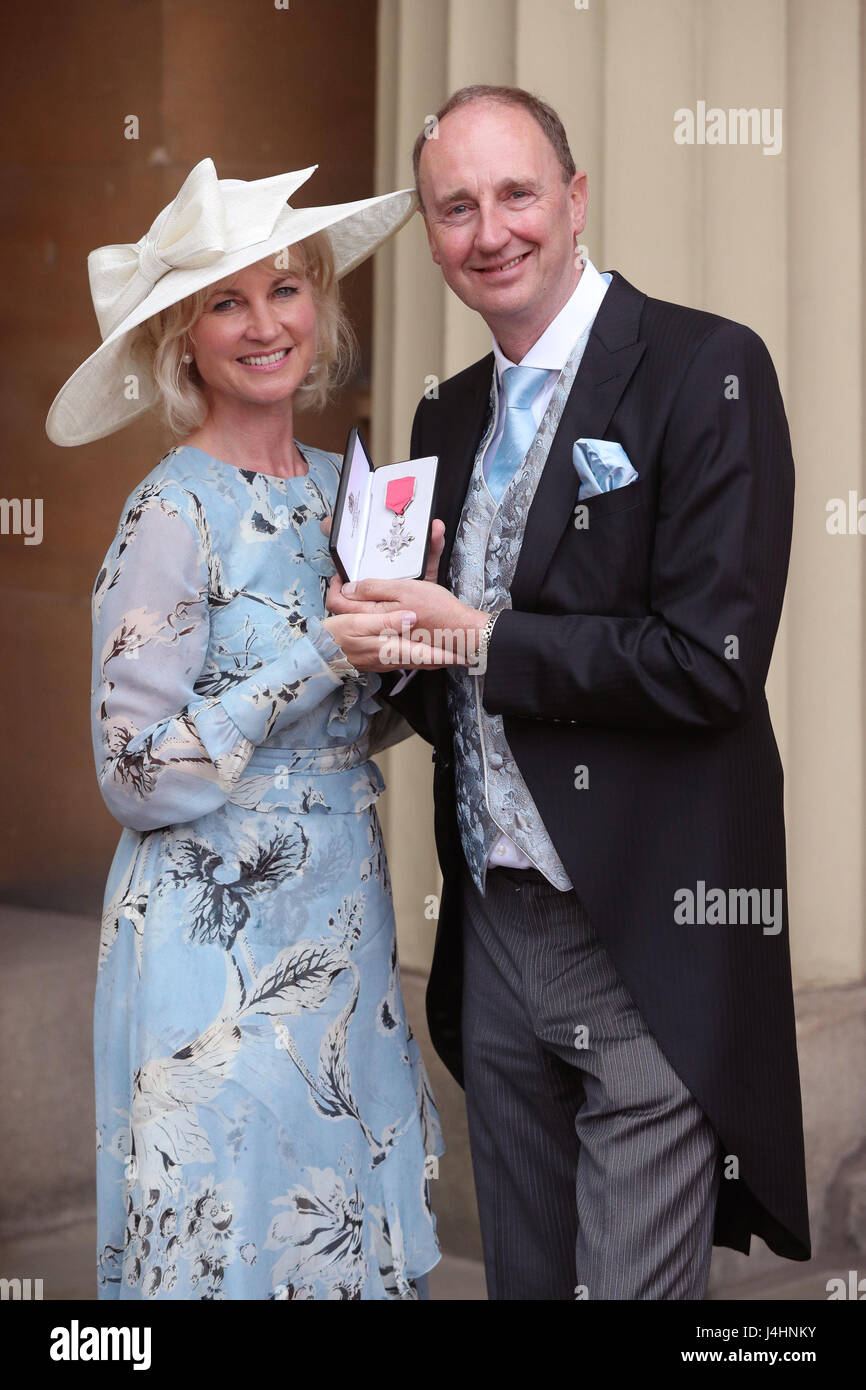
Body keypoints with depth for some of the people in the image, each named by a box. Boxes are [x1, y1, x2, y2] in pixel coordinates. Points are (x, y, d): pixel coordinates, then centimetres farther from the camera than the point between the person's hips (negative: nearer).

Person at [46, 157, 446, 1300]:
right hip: (218, 940, -6)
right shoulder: (175, 512, -14)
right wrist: (322, 650, -20)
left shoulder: (338, 487, 6)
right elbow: (137, 776, -16)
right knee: (234, 1244, 5)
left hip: (341, 928, 7)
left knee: (350, 1233, 15)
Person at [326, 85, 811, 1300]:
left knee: (635, 1280, 2)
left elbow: (710, 661, -19)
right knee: (521, 1276, 18)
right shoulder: (450, 415, 13)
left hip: (647, 938, -7)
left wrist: (481, 638, -16)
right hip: (495, 928, 7)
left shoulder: (707, 369, -10)